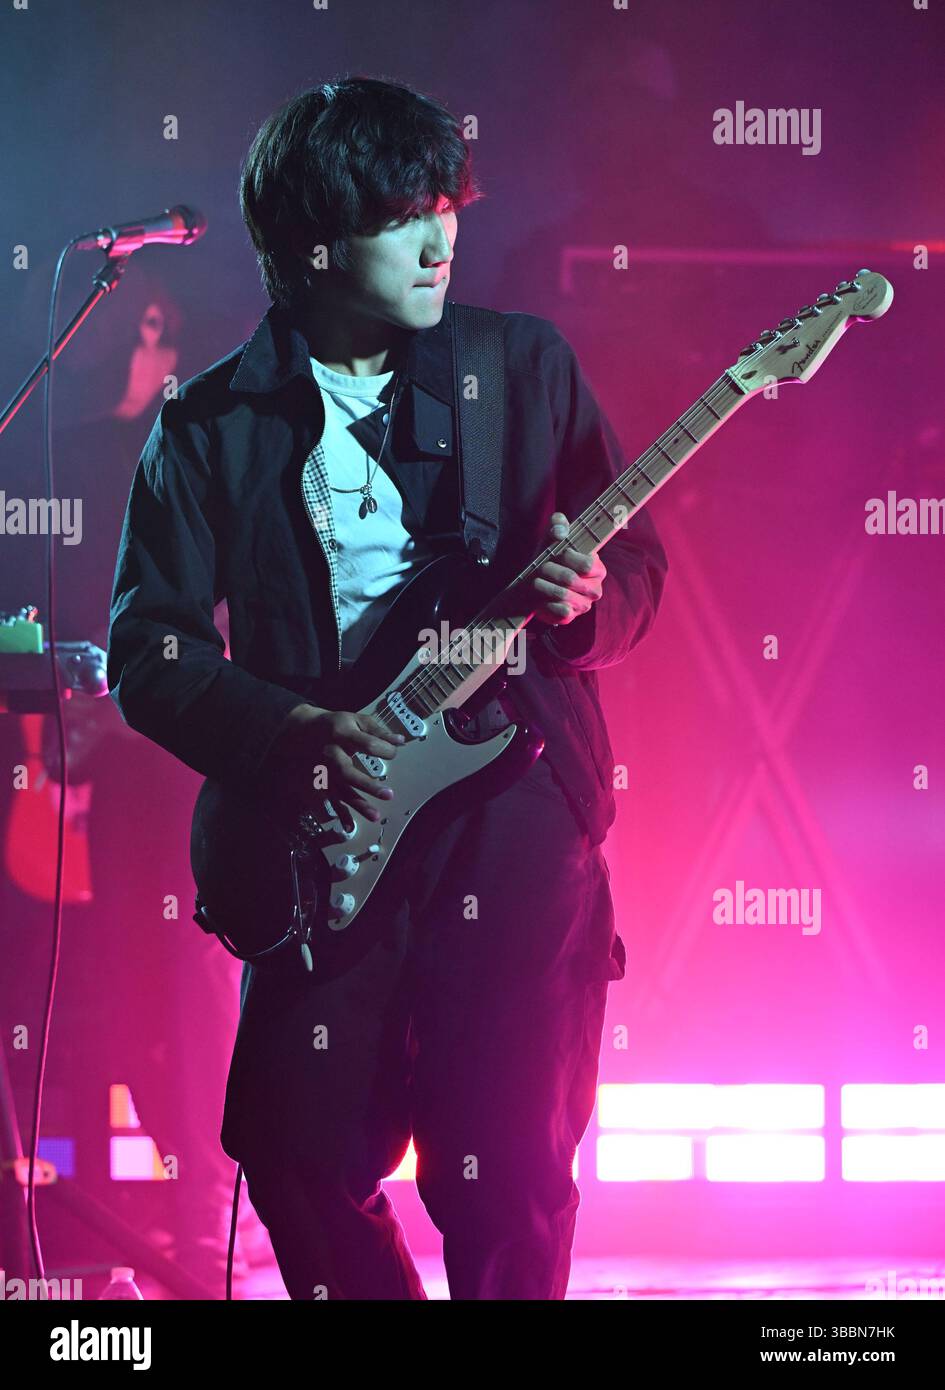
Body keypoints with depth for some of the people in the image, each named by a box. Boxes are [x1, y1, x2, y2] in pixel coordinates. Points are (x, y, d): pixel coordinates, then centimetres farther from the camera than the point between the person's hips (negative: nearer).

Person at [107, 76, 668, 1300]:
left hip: (518, 806, 0)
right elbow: (145, 647, 1)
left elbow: (637, 560, 9)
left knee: (509, 1174, -4)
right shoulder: (211, 426, 3)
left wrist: (587, 603, -13)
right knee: (302, 1159, 1)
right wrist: (286, 731, -14)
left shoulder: (526, 364, 5)